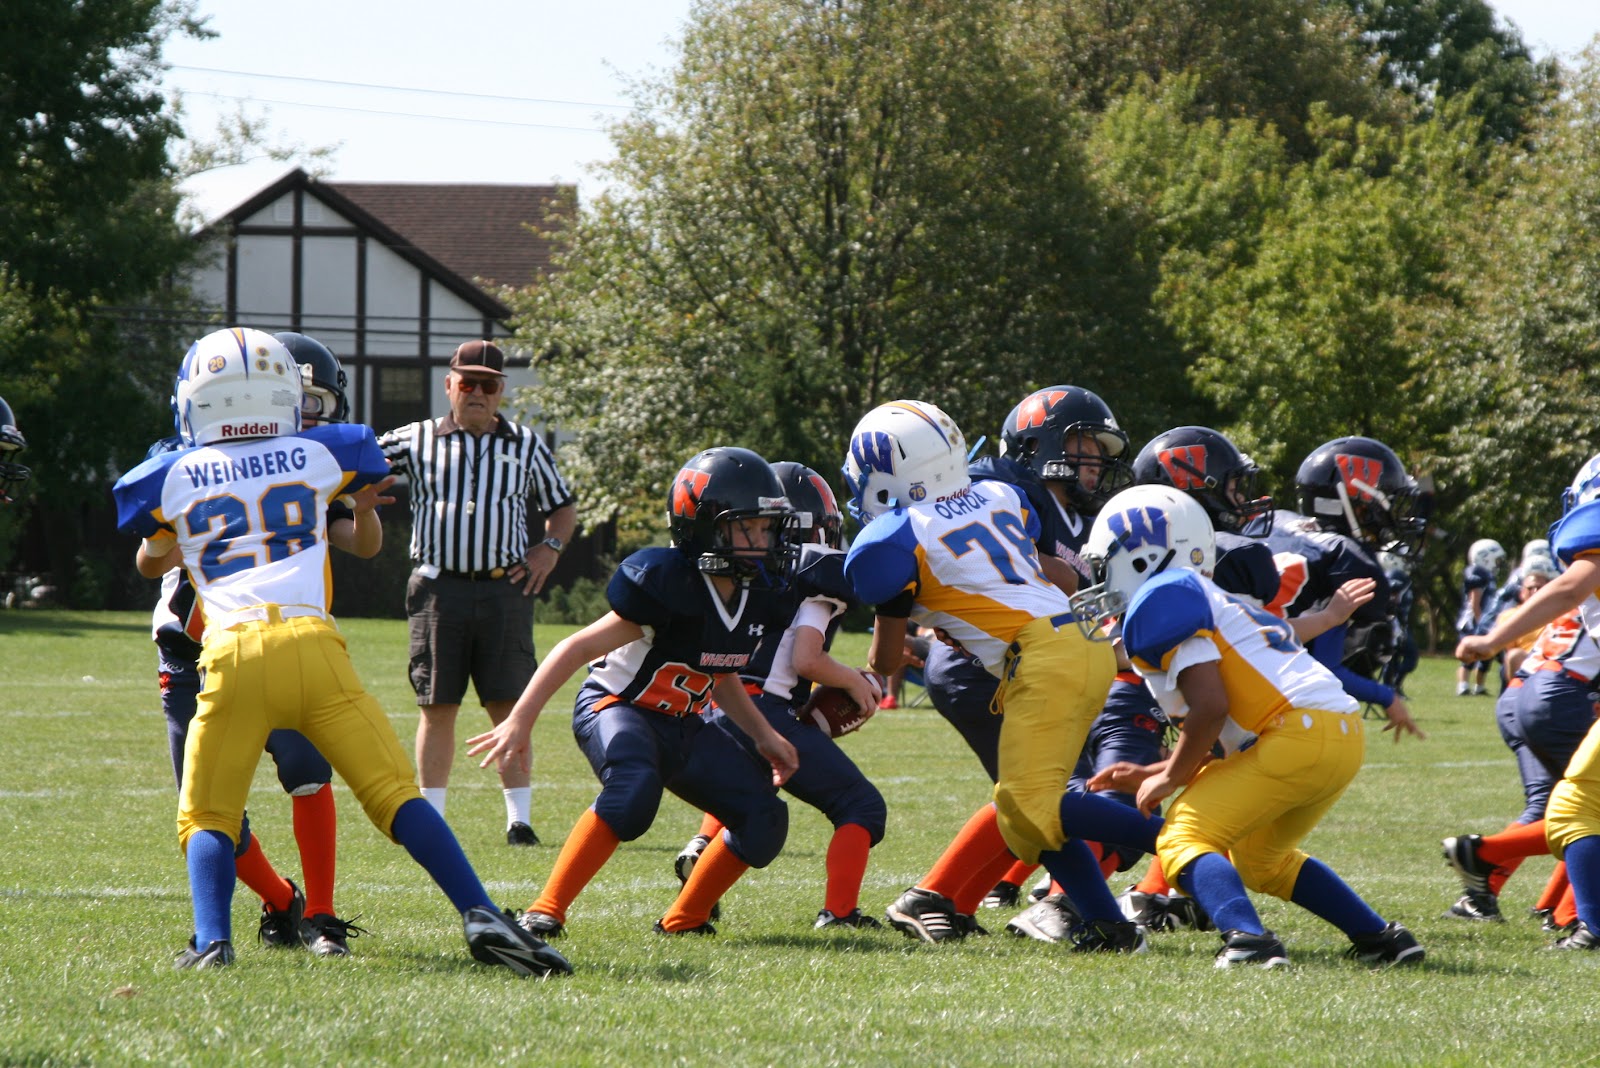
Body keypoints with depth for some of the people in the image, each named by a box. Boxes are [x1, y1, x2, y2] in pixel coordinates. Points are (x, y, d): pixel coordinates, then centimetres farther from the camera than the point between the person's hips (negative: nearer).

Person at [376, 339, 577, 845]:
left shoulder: (527, 447, 12)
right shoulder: (417, 441, 8)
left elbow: (563, 508, 22)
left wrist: (550, 547, 5)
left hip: (503, 590, 0)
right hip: (438, 589, 0)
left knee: (508, 706, -2)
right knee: (438, 707, 4)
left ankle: (519, 817, 1)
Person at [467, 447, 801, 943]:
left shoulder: (761, 595, -3)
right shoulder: (669, 585, -27)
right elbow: (580, 647, -23)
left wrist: (763, 735, 9)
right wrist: (519, 721, -26)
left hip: (681, 725, 8)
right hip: (615, 708, -8)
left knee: (765, 819, -4)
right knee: (634, 790, -38)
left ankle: (683, 920, 12)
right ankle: (546, 912, -32)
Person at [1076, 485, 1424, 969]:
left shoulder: (1162, 601, -3)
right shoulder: (1206, 602, 27)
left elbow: (1211, 708, -13)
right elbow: (1221, 738, 27)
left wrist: (1171, 778, 0)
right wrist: (1151, 775, 26)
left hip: (1300, 732, -9)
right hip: (1345, 733, 9)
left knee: (1184, 840, -8)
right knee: (1260, 858, 27)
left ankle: (1247, 941, -31)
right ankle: (1381, 938, 24)